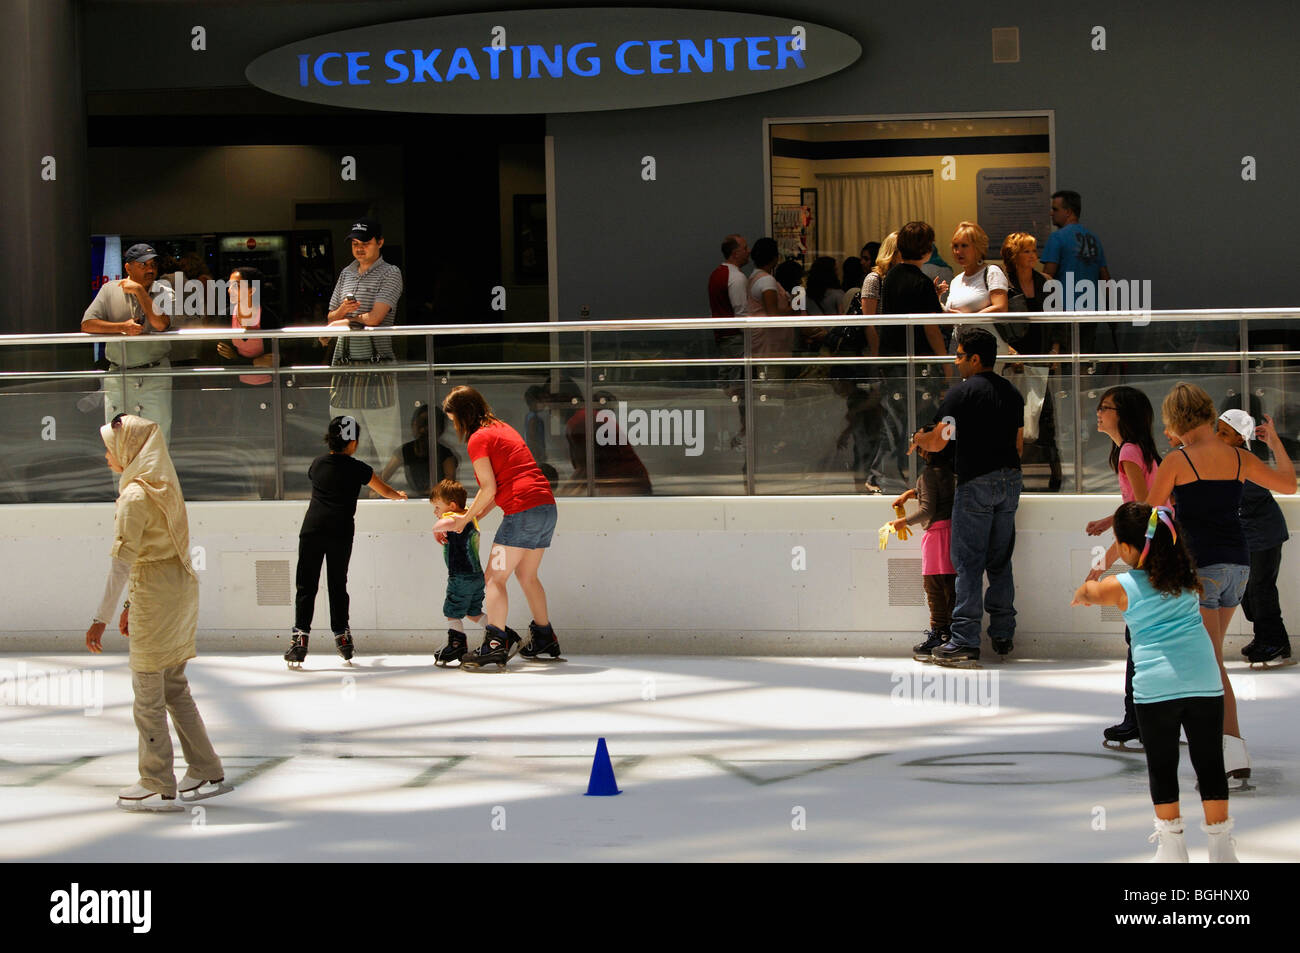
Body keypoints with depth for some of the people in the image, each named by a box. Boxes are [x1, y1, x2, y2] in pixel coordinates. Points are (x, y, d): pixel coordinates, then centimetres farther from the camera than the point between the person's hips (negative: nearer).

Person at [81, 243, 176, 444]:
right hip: (117, 378, 1)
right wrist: (121, 327, -13)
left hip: (155, 379, -1)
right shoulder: (110, 290, 5)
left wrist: (139, 290, -13)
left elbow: (160, 323, -16)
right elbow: (87, 325, -1)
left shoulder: (164, 293, 2)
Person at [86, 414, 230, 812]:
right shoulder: (163, 488, 12)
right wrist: (131, 605, 23)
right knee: (174, 686, 17)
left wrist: (101, 619, -19)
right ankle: (207, 772, 19)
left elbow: (123, 561, -20)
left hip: (154, 596, -9)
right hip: (181, 587, 9)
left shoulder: (135, 496, -16)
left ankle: (158, 786, 8)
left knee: (148, 691, 1)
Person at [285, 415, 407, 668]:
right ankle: (342, 636, 17)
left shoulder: (317, 464, 12)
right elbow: (385, 491, 19)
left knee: (306, 585, -1)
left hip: (312, 530, 1)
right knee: (338, 585, 11)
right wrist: (399, 495, 43)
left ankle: (300, 638, -13)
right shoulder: (357, 469, 3)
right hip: (340, 533, -1)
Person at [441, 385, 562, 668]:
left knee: (495, 578, -6)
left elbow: (490, 489, -9)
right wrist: (473, 515, 21)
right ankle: (544, 641, 27)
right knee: (526, 575, 22)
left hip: (523, 510, -9)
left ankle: (495, 644, -17)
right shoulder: (503, 429, 22)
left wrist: (466, 518, 4)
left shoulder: (478, 439, -4)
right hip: (547, 506, 9)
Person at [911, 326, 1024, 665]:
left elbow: (936, 443, -10)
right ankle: (1003, 635, 17)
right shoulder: (1012, 392, 13)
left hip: (975, 482, -7)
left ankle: (964, 641, -9)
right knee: (1000, 561, 14)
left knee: (968, 563, -6)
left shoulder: (963, 392, -10)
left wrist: (917, 440, 11)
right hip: (1010, 481, 7)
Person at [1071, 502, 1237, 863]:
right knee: (1210, 763, 8)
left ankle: (1173, 846, 13)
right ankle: (1220, 848, 12)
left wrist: (1080, 596, 50)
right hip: (1204, 681, 3)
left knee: (1162, 767, 9)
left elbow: (1087, 591, 24)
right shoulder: (1186, 575, 9)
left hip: (1155, 687, -3)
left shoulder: (1120, 587, 1)